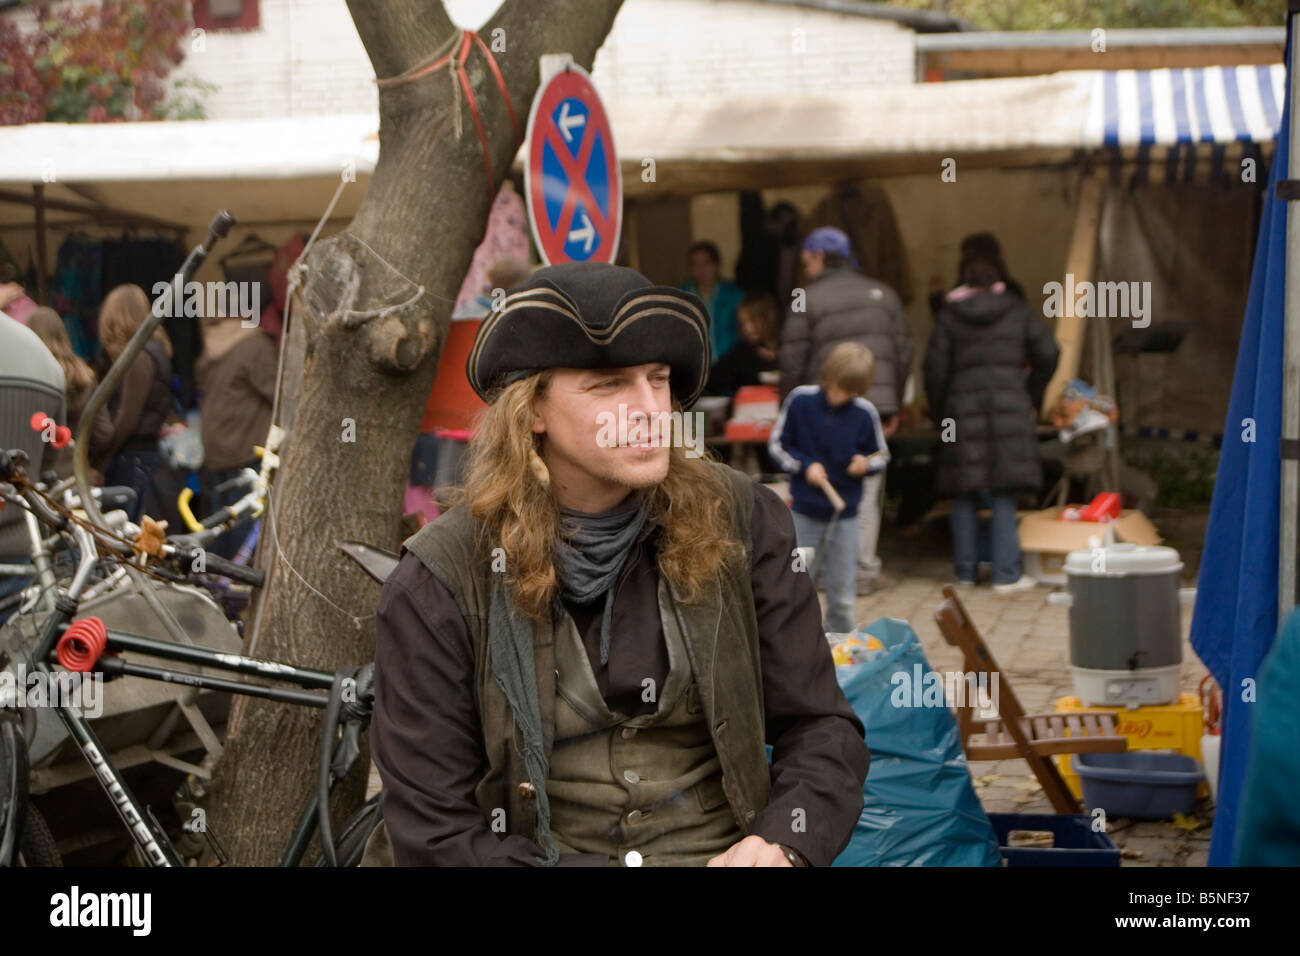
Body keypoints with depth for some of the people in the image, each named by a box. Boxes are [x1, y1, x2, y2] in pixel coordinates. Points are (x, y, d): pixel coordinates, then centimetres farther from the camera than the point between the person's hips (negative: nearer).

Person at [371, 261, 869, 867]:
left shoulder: (743, 524, 3)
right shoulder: (436, 586, -3)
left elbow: (823, 729, 8)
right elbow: (434, 835, -4)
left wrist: (782, 845, -13)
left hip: (727, 850, 2)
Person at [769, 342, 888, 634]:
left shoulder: (865, 413, -7)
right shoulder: (800, 400, -8)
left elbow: (881, 456, 6)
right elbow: (777, 445, 2)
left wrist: (866, 463, -16)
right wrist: (805, 465, -13)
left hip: (845, 514, 0)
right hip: (804, 511, 0)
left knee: (842, 597, 6)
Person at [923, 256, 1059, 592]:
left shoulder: (949, 316, 5)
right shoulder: (1017, 311, 9)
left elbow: (935, 367, -2)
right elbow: (1047, 353, 3)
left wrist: (938, 413, 8)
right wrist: (1031, 398, 14)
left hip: (962, 408, 0)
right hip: (1009, 409, 0)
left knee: (964, 497, 7)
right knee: (1004, 496, 1)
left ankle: (965, 572, 10)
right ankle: (1006, 574, -2)